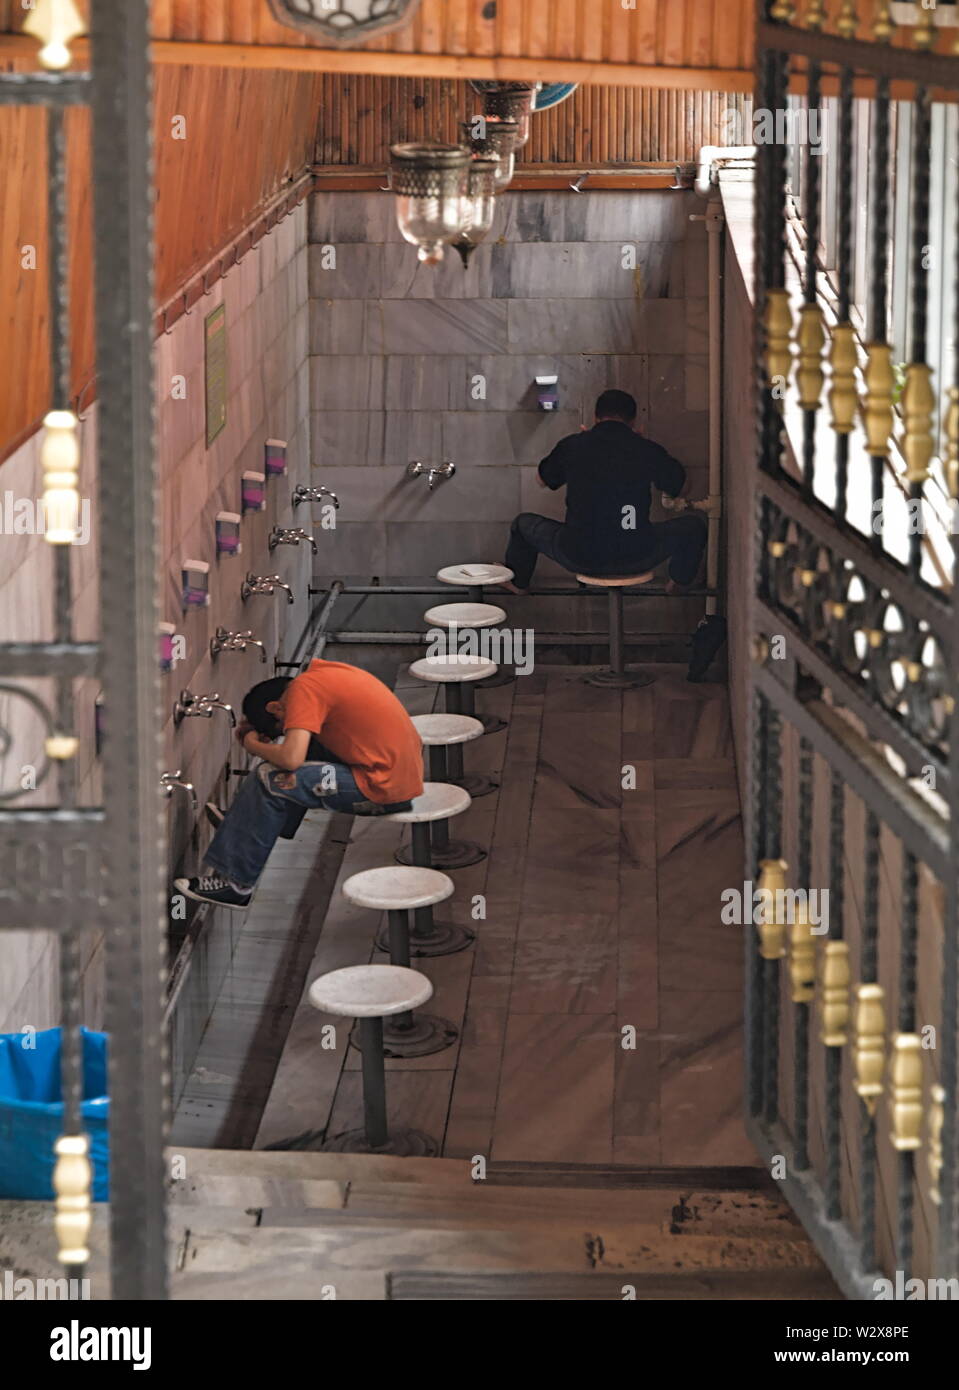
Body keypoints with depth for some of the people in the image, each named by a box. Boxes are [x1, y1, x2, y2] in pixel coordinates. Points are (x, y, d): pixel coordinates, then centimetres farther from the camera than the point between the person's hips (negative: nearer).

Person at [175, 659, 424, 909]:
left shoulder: (303, 689, -13)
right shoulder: (323, 671, 13)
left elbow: (290, 759, -23)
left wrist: (253, 745, -3)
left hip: (382, 788, -10)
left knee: (269, 779, -8)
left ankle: (234, 883, -1)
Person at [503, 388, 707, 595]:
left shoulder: (571, 446, -1)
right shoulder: (648, 450, -3)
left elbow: (542, 480, 20)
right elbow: (679, 486, 17)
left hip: (579, 559, 1)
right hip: (636, 560, 0)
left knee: (524, 523, 30)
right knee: (694, 524, 27)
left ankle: (518, 583, 49)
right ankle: (679, 582, 48)